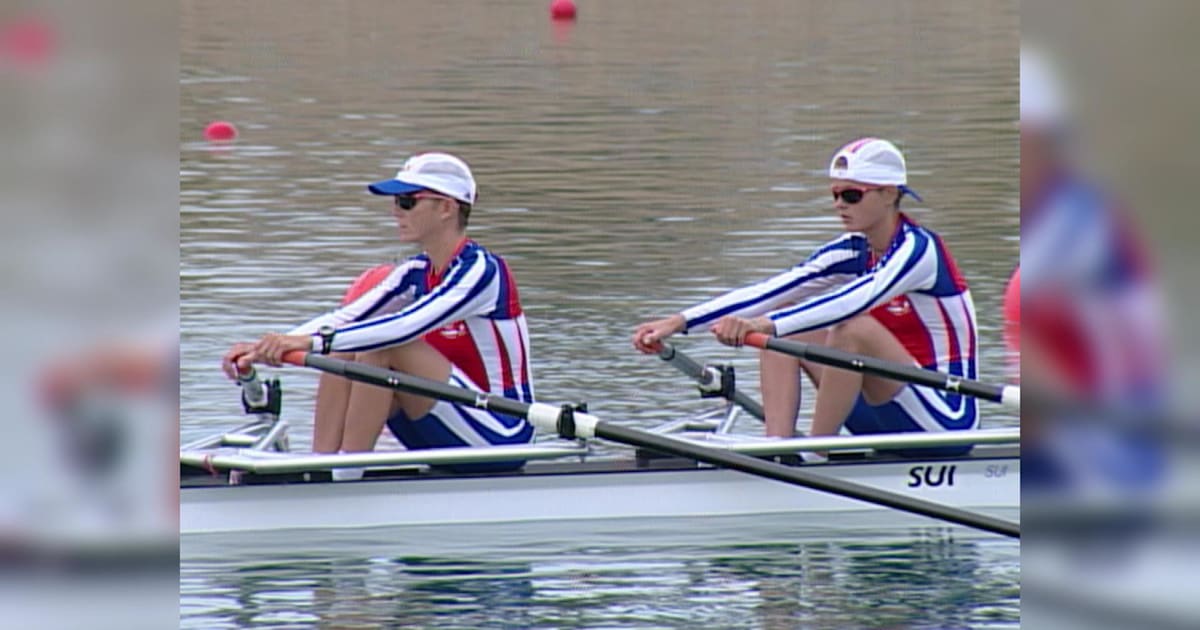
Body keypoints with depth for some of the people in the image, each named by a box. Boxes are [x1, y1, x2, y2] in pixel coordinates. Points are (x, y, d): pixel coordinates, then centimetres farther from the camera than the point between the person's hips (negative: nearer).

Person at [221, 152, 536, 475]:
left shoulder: (481, 269, -17)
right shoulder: (416, 273, 8)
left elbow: (408, 326, -31)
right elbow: (344, 319, 0)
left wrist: (313, 342, -38)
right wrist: (265, 348, -14)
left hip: (502, 434, -8)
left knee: (383, 348, -25)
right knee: (343, 351, -5)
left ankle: (347, 473, -23)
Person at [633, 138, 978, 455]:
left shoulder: (918, 248, -16)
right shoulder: (853, 252, 7)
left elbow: (855, 302, -34)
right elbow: (770, 291, -1)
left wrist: (764, 325, -47)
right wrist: (680, 322, -12)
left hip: (946, 417, -8)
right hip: (883, 418, 8)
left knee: (854, 328, -32)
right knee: (784, 330, 1)